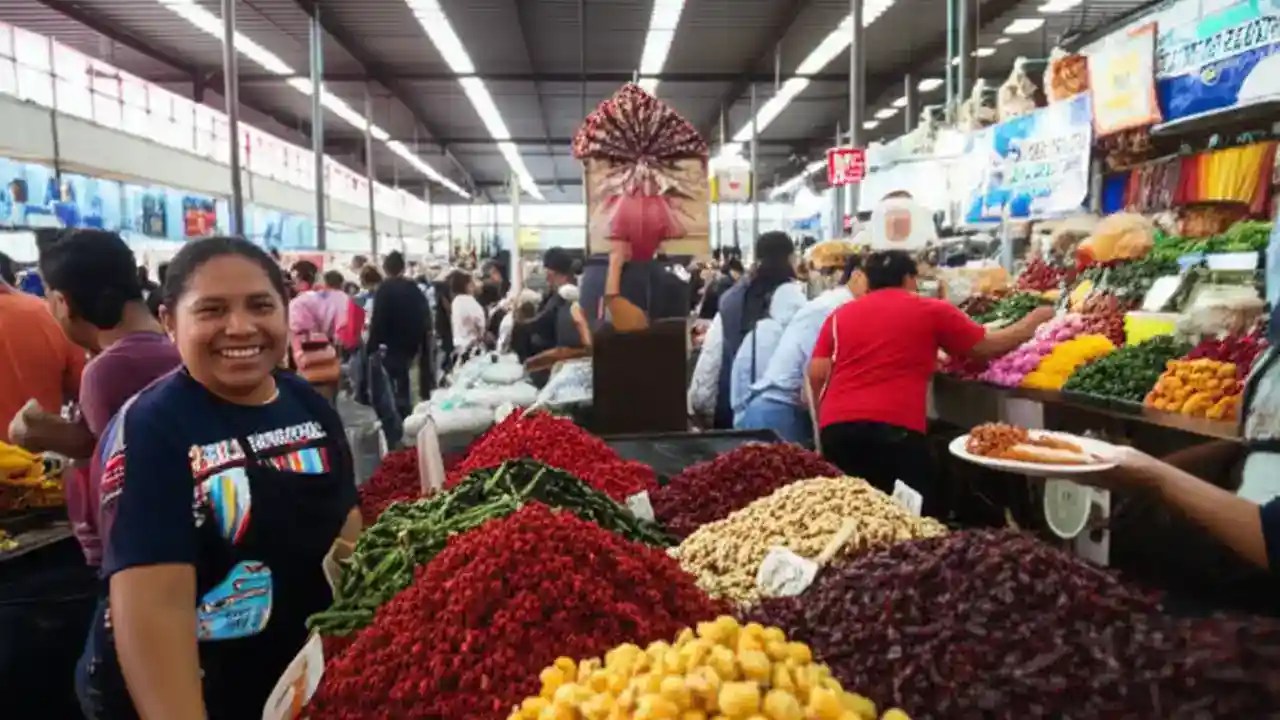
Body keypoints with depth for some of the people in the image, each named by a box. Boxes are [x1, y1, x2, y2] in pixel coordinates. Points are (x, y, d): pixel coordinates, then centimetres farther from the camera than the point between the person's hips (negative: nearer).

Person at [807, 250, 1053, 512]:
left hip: (836, 426, 4)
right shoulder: (931, 311, 9)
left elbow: (816, 375, 8)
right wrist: (1036, 318, 33)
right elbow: (991, 345, 17)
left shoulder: (840, 314, 17)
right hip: (894, 428, -4)